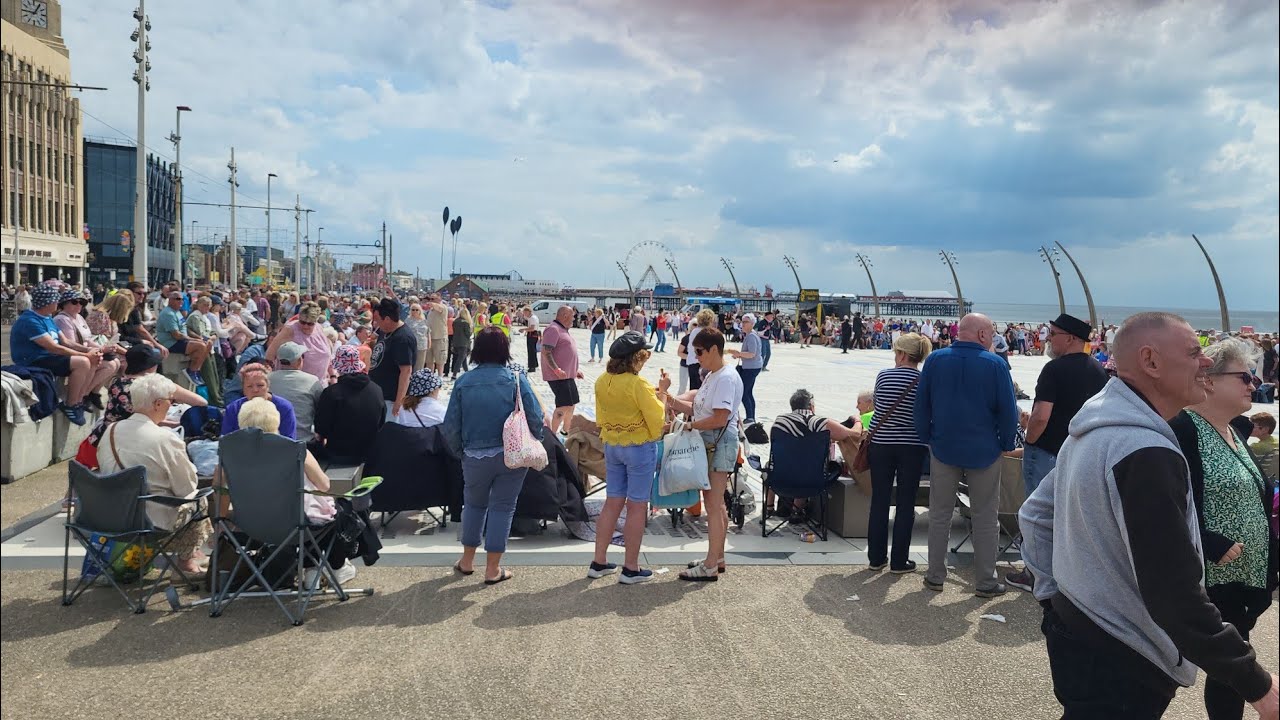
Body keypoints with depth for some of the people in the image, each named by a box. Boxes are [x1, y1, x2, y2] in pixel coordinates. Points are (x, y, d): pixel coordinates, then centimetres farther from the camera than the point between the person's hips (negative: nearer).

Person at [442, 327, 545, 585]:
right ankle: (493, 569, 14)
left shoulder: (463, 382, -5)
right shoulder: (516, 379, -10)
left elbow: (451, 426, -3)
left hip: (475, 457, 2)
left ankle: (467, 560, 31)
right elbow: (536, 418, -11)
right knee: (502, 507, 9)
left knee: (474, 504, 22)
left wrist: (461, 452, 12)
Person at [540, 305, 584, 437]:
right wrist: (557, 370, -27)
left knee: (571, 404, 17)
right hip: (558, 376, -10)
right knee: (563, 406, -12)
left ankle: (565, 431, 32)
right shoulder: (553, 329, -15)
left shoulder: (564, 329, 17)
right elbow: (546, 352, -23)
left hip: (569, 375, 10)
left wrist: (576, 370, 21)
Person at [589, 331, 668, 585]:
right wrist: (662, 392, -5)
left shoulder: (602, 382, 1)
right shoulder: (638, 385, -20)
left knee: (613, 503, 14)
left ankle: (599, 562, 19)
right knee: (637, 507, 3)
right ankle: (631, 568, 10)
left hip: (612, 447, 7)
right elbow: (656, 418, -15)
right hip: (640, 448, -6)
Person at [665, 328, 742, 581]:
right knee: (715, 503, 16)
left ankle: (711, 566, 0)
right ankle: (718, 557, 27)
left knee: (713, 505, -6)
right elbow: (697, 406, 14)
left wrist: (689, 425, -16)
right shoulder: (712, 376, 14)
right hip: (709, 443, 10)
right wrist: (674, 402, 0)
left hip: (720, 443, -10)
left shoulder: (726, 378, -17)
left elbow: (720, 419, -23)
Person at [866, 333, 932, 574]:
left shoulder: (883, 375, -4)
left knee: (879, 501, 9)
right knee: (905, 504, 6)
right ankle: (899, 561, 12)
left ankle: (876, 557, 16)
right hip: (912, 447, -1)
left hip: (881, 444, 1)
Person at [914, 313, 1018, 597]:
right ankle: (985, 582, 15)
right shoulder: (995, 364, -12)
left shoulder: (935, 360, -3)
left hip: (944, 448, 3)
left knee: (940, 515, 12)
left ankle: (935, 576, 17)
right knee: (985, 519, 9)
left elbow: (921, 404, 2)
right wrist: (1007, 443, 4)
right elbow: (1008, 410, -9)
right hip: (984, 451, -2)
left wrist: (926, 437, 12)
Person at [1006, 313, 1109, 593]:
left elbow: (1041, 416, -26)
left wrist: (1028, 442, -10)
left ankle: (1035, 575, 12)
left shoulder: (1055, 368, -19)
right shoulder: (1098, 370, 5)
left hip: (1046, 453, -7)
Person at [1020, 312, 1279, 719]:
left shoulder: (1092, 431, 5)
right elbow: (1176, 597, -28)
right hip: (1121, 667, -9)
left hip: (1073, 630, 9)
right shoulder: (1147, 453, -26)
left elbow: (1036, 515, 14)